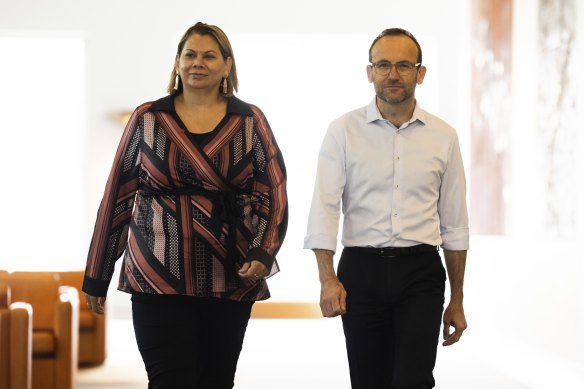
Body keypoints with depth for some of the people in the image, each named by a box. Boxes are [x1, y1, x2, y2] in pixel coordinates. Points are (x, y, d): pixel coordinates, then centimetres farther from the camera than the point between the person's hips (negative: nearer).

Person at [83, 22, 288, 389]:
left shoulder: (250, 121, 5)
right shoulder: (148, 119, 4)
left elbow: (273, 194, 2)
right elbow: (118, 197, 6)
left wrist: (262, 253, -15)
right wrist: (97, 275, 7)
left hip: (231, 279, 2)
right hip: (160, 278, -1)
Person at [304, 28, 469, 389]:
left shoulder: (443, 136, 5)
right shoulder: (344, 131, 0)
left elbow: (455, 223, 10)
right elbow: (324, 208, -7)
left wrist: (457, 301, 11)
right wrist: (328, 279, -20)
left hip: (421, 274, 0)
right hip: (361, 271, 0)